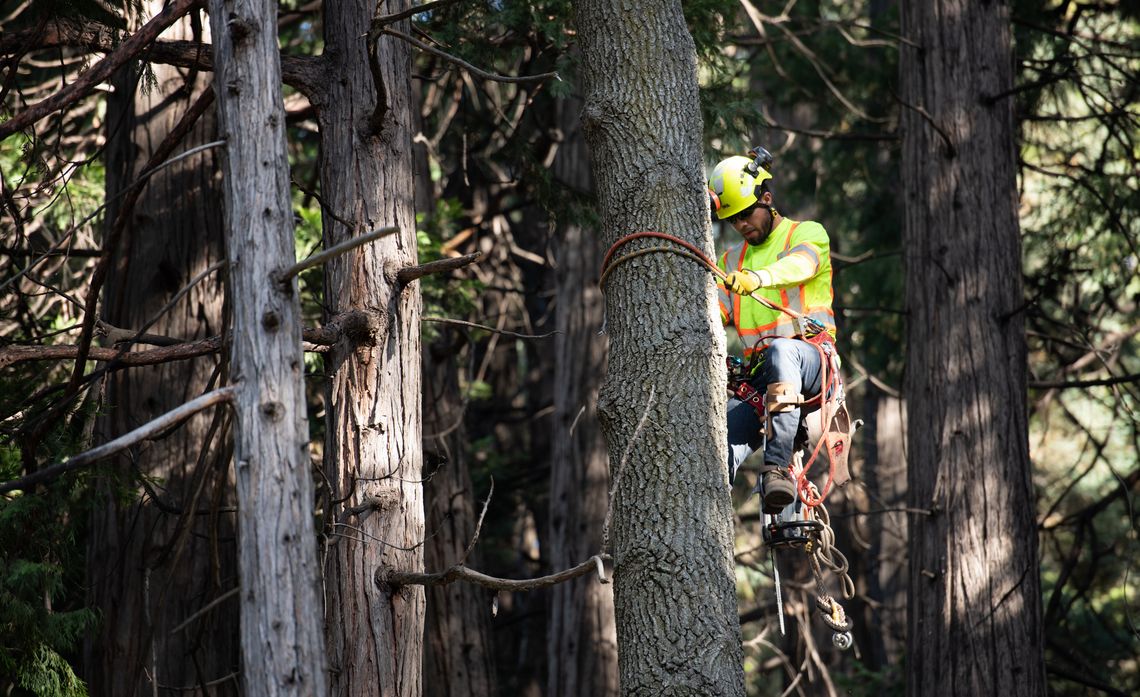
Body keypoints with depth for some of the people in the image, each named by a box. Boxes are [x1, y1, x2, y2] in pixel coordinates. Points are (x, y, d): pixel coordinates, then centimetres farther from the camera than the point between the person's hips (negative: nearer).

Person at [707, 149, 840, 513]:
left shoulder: (808, 234, 8)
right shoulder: (732, 260, 26)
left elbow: (799, 265, -18)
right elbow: (715, 309, 9)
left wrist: (757, 277, -40)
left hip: (812, 361, -5)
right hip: (758, 376, 5)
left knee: (782, 351, -41)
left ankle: (778, 467, -51)